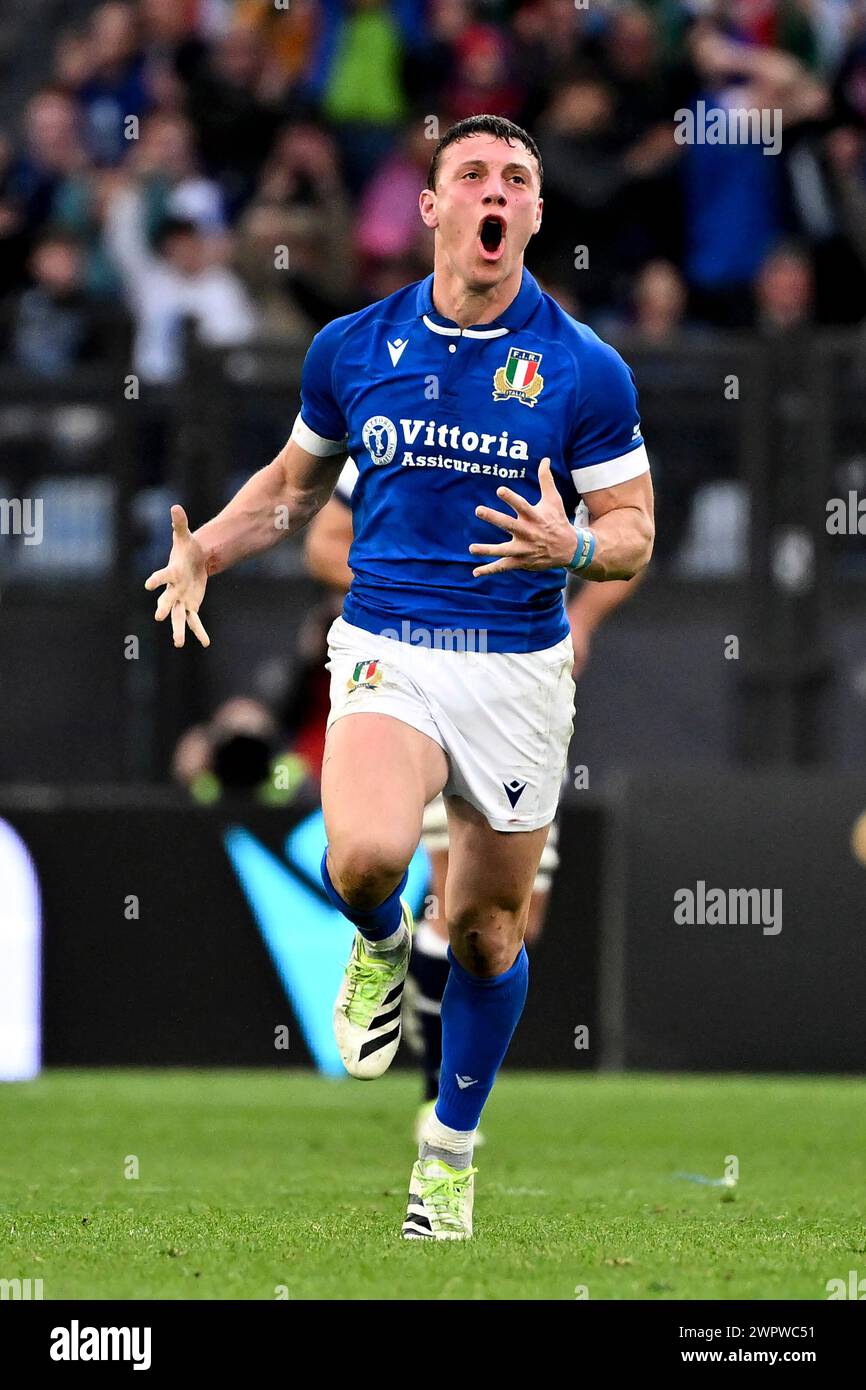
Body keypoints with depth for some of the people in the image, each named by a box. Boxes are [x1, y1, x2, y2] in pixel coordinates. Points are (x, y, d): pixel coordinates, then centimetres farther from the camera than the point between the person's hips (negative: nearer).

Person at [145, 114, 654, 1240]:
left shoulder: (585, 371, -3)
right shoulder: (352, 349, 3)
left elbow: (634, 531, 1)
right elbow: (295, 484, 18)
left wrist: (574, 546, -22)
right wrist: (205, 550, 0)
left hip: (521, 669, 0)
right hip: (387, 651, 0)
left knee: (487, 927, 9)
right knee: (367, 853, -29)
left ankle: (453, 1145, 31)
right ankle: (380, 942, 8)